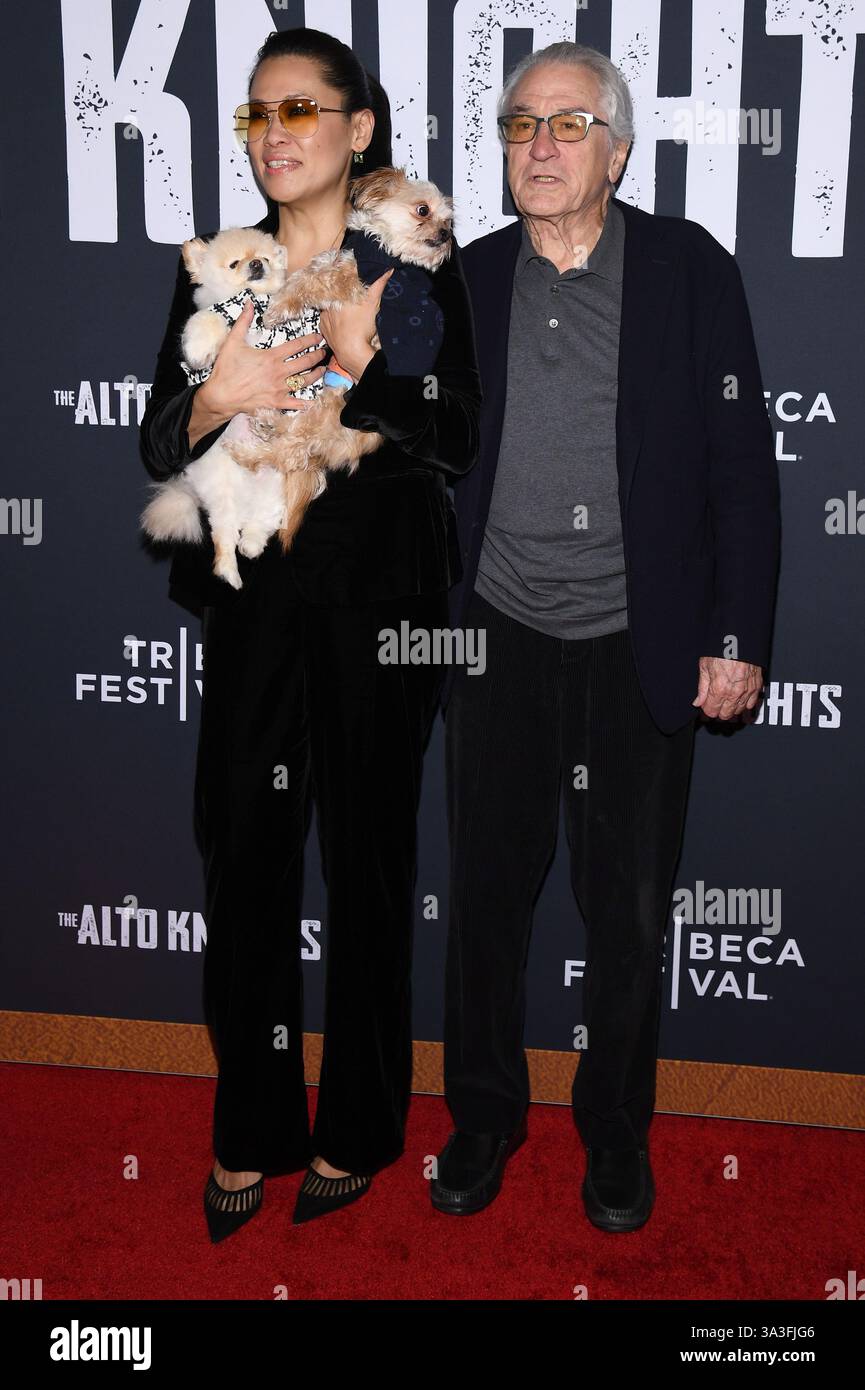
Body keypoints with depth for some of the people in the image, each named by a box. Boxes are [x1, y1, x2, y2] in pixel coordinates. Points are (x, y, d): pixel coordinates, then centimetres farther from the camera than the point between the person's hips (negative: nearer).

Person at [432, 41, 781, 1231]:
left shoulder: (692, 272, -2)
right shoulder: (465, 283, 4)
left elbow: (742, 464, -3)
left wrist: (738, 638, -7)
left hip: (642, 652, -1)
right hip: (500, 643, 2)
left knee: (631, 913, 10)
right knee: (488, 895, 11)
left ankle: (616, 1131, 31)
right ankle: (485, 1117, 32)